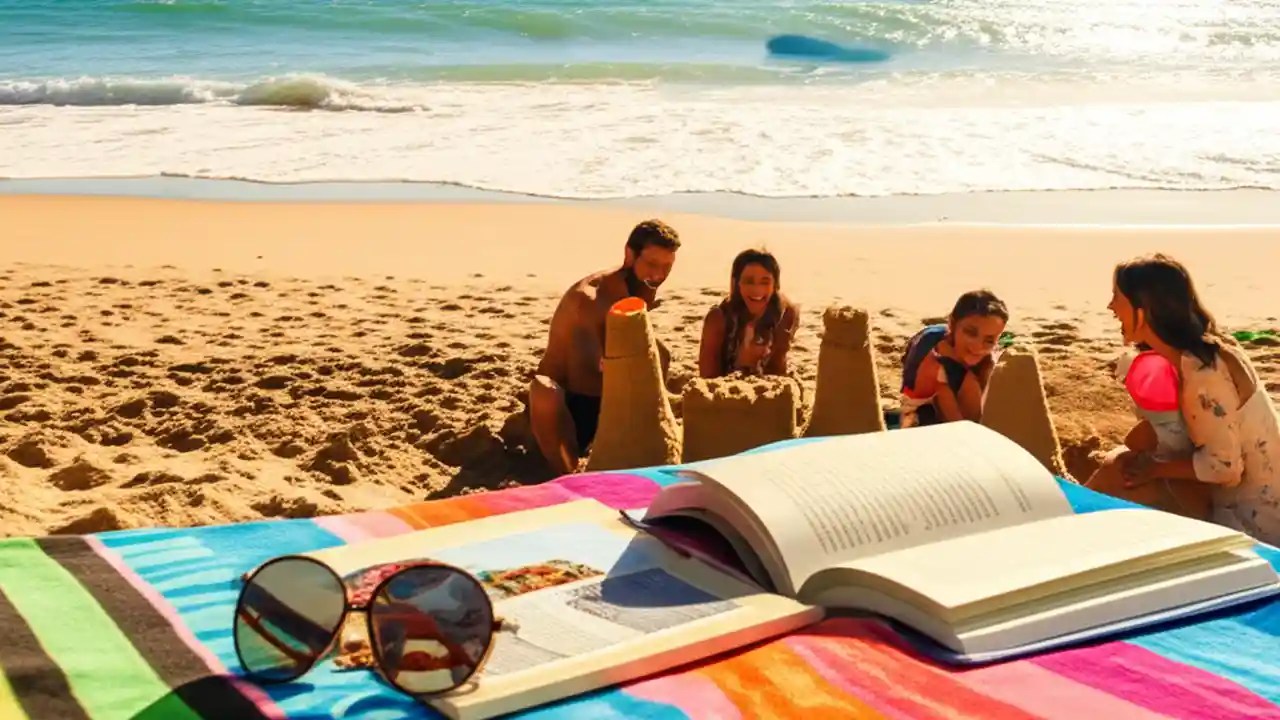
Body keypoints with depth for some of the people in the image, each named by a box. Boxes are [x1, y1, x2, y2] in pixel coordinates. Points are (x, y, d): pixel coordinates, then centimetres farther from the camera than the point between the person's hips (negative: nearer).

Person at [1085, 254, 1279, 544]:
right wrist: (1142, 457, -6)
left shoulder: (1202, 368, -25)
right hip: (1234, 502, 8)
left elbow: (1223, 466, -23)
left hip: (1255, 520, -8)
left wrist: (1154, 468, -12)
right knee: (1123, 463, 2)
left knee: (1118, 470, -12)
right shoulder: (1187, 357, 3)